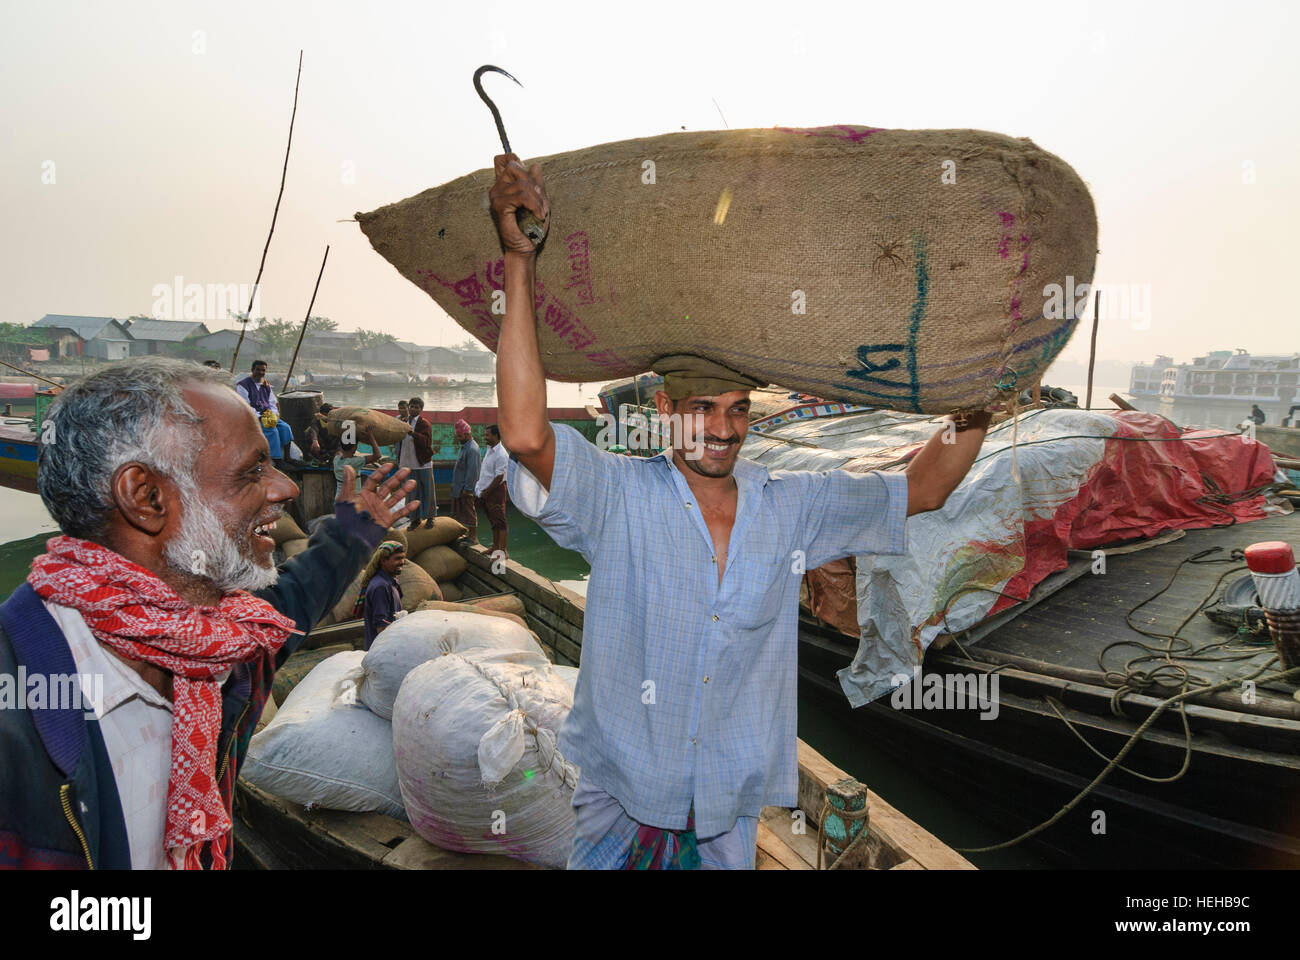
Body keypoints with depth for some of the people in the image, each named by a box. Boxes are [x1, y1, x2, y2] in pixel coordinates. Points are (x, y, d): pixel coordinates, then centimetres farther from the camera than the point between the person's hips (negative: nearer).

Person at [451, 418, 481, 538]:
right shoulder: (465, 446, 15)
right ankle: (471, 535, 19)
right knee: (461, 513, 14)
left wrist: (467, 488, -23)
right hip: (460, 488, 10)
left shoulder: (472, 449, -18)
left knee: (469, 513, -4)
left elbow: (472, 470, -23)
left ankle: (473, 537, 2)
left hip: (466, 488, -10)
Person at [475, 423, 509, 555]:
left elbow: (499, 477, -20)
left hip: (496, 490, -10)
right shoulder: (490, 449, 11)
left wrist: (486, 492, -15)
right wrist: (481, 491, 14)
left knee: (499, 521, -7)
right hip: (486, 491, 10)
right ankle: (495, 547, 26)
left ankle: (502, 550, -5)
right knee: (493, 520, 16)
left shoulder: (500, 454, -18)